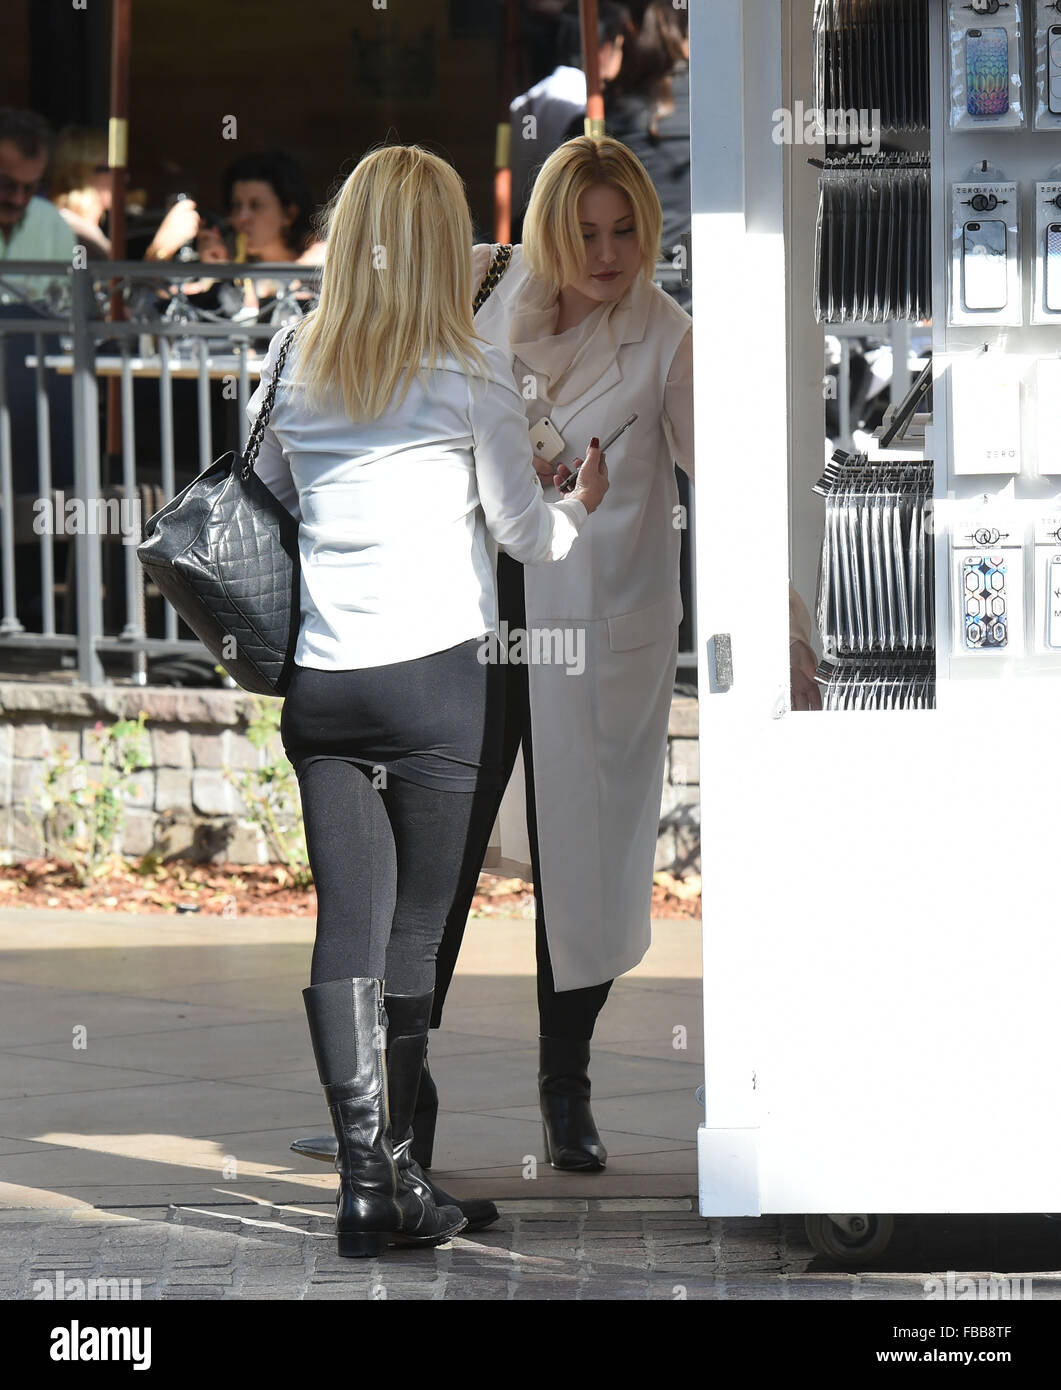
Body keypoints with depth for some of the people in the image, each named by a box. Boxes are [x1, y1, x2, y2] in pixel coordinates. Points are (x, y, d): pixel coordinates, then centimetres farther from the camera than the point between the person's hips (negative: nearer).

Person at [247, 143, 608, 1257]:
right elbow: (525, 535, 3)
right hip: (439, 680, -3)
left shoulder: (293, 365, 6)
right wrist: (584, 503, 23)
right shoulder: (472, 375, -4)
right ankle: (394, 1175, 6)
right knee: (414, 926, 3)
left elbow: (264, 500, 16)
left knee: (345, 924, 2)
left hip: (319, 688, 3)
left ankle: (361, 1166, -4)